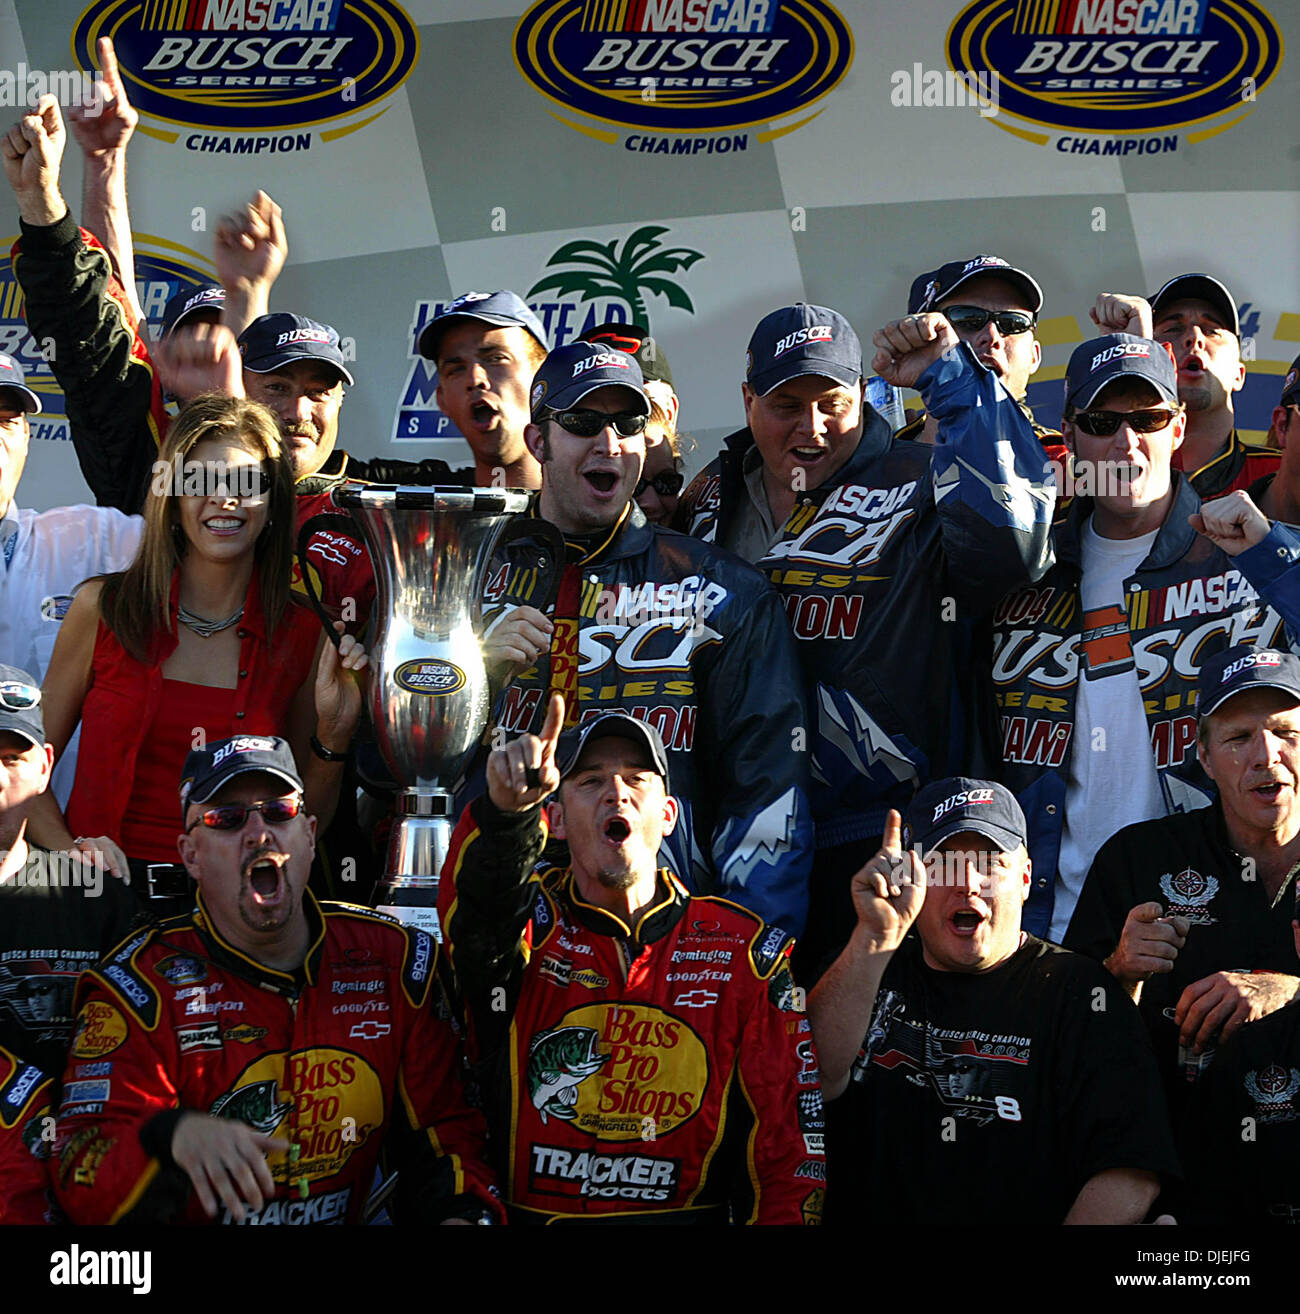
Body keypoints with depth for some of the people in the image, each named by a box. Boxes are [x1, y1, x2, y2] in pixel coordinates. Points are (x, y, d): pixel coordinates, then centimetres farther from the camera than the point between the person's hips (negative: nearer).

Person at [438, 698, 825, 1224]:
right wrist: (507, 807, -40)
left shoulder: (744, 949, 7)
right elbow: (484, 898, -21)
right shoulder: (530, 923, 4)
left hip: (689, 1213, 0)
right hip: (527, 1215, 1)